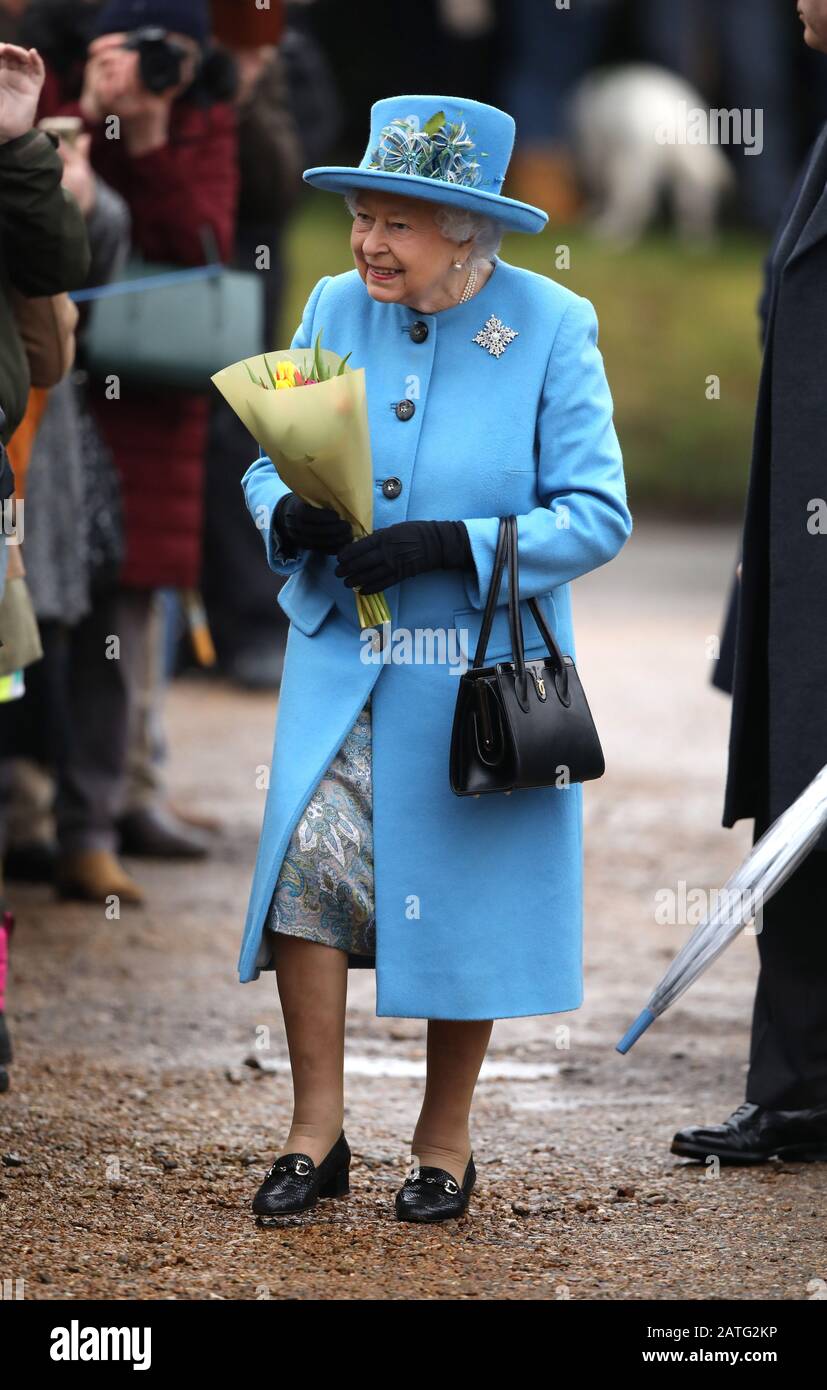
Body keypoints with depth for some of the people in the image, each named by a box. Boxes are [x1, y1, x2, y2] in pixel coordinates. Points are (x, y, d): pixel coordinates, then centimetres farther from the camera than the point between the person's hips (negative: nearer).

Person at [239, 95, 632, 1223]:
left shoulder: (551, 327, -9)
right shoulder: (335, 308, 2)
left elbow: (597, 514, -10)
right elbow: (268, 462, 10)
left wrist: (451, 546, -22)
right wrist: (289, 516, -15)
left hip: (481, 664, -3)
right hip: (341, 655, 3)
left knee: (463, 898, 4)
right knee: (307, 856, -12)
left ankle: (445, 1147, 20)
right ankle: (316, 1135, -1)